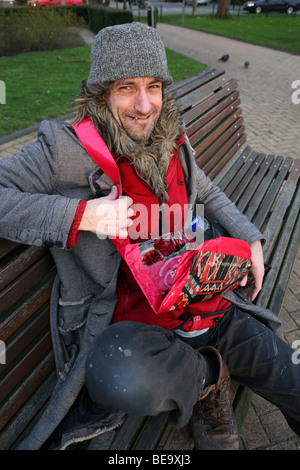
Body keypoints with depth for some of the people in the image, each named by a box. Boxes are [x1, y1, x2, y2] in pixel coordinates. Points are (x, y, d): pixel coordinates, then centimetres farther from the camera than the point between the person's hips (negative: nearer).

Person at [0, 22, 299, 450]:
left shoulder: (171, 141, 5)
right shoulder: (68, 150, -13)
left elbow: (207, 194, 22)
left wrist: (249, 238, 11)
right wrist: (80, 214, -25)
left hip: (207, 303, 5)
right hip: (131, 323, -4)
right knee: (121, 380, -37)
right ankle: (207, 375, -5)